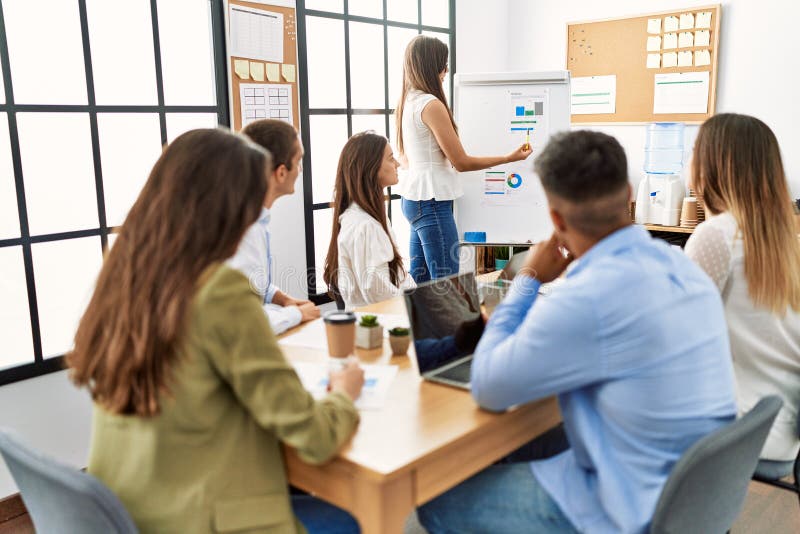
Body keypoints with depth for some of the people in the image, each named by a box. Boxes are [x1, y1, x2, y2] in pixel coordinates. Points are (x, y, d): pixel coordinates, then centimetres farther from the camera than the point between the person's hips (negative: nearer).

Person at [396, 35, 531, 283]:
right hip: (432, 201, -10)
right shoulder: (431, 104, -15)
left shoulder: (406, 102, 11)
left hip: (413, 199, 10)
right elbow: (461, 162, -13)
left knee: (418, 281, 14)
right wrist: (509, 158, -6)